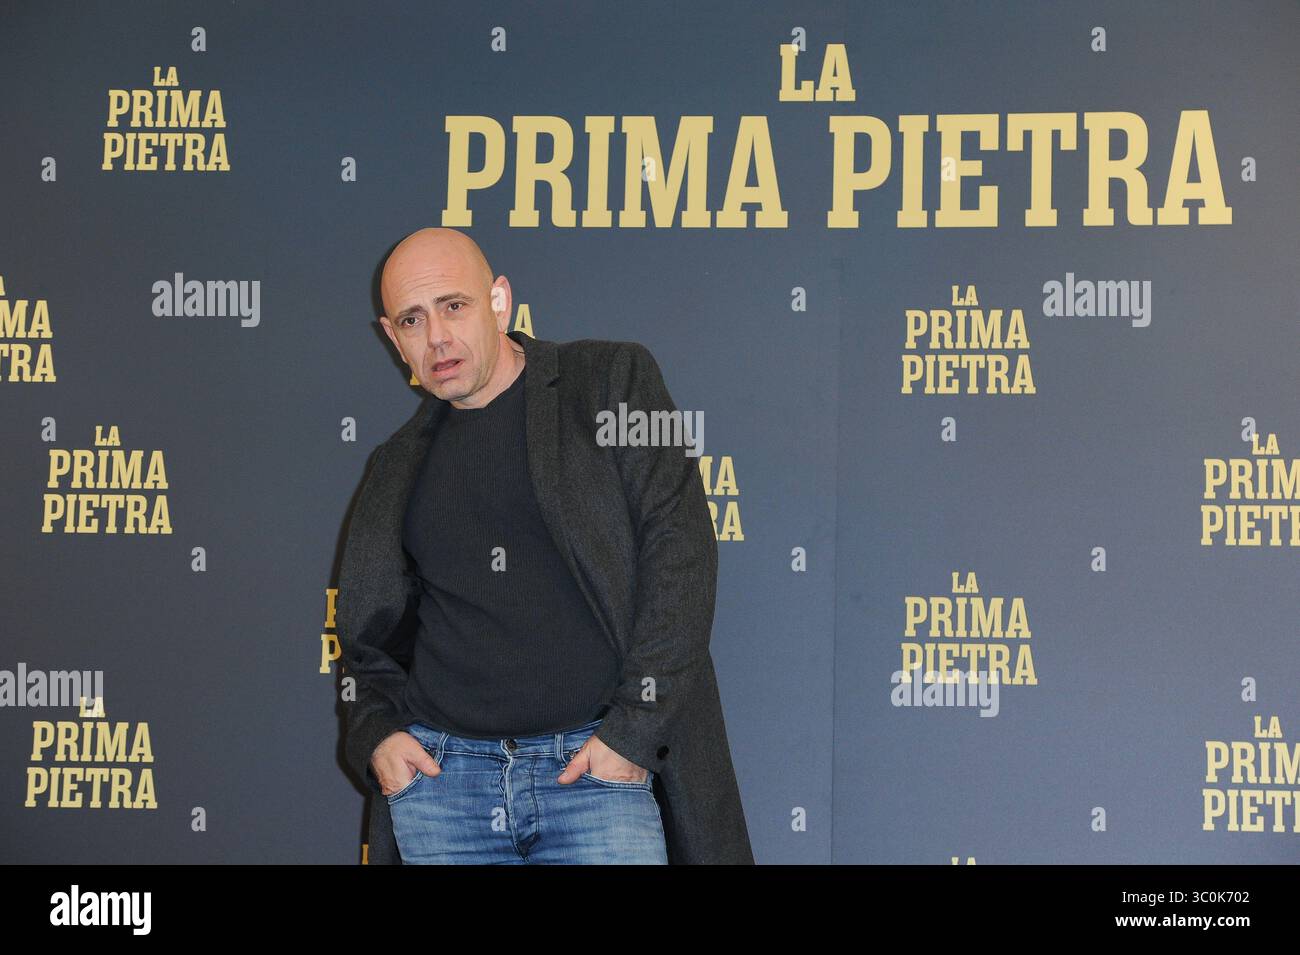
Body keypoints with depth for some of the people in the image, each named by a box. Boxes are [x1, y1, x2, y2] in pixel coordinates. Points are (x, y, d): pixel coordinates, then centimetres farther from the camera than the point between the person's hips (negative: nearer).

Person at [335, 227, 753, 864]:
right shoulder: (399, 464, 15)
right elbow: (369, 633, 22)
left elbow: (679, 551, -5)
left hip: (595, 767, -3)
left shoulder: (611, 382, 3)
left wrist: (634, 729, -11)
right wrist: (375, 735, 2)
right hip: (439, 774, 4)